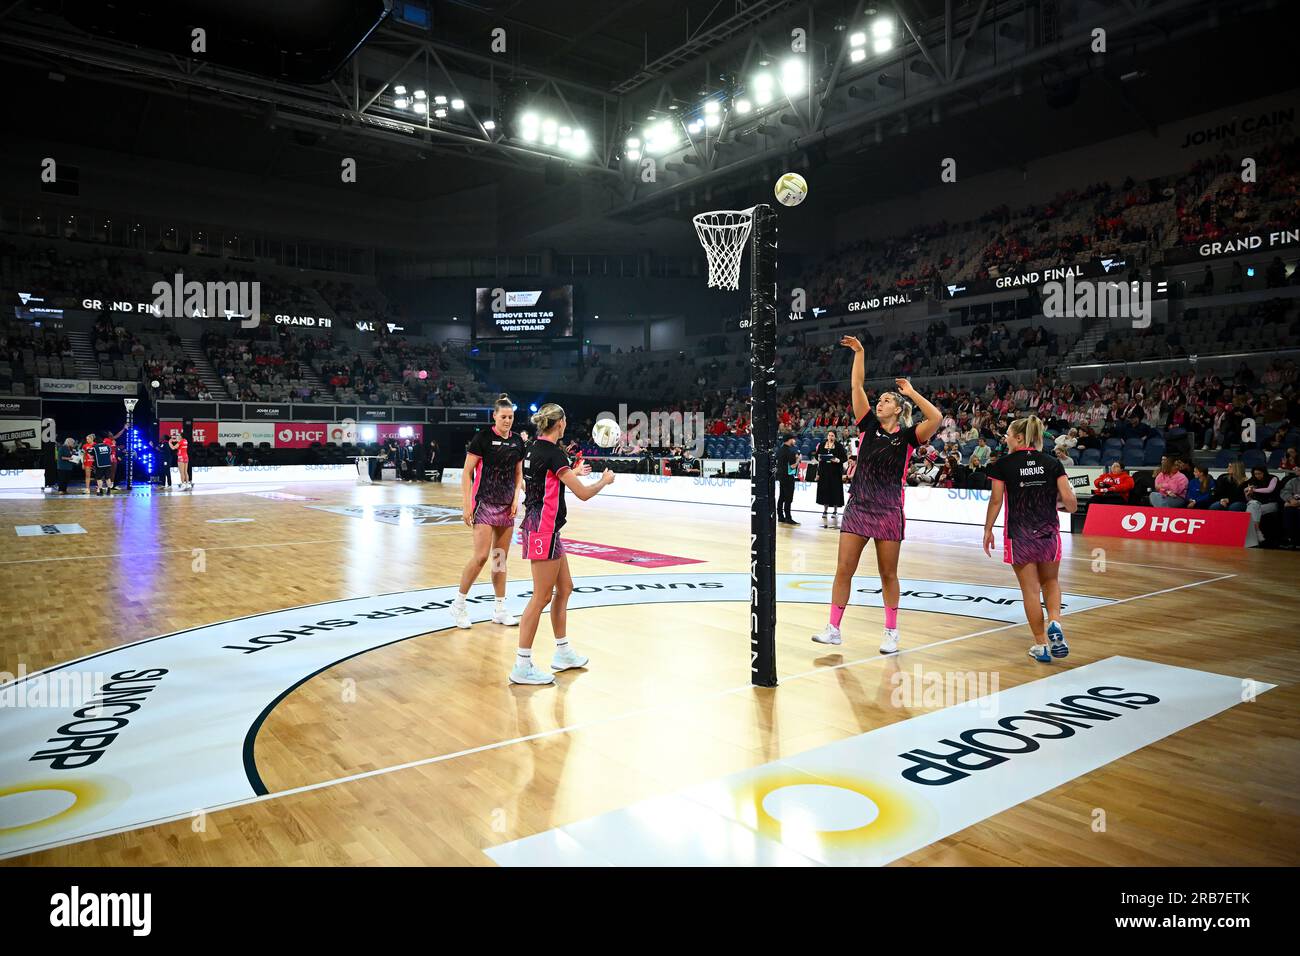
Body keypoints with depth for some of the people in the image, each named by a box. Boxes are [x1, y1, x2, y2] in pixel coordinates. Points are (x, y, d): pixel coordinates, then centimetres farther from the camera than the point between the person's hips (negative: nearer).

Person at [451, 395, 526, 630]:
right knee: (481, 555, -12)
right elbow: (466, 473, -7)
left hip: (507, 506, 5)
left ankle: (499, 610, 16)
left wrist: (516, 498, 2)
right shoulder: (483, 438, -8)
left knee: (501, 558, 9)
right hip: (484, 504, -5)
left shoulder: (517, 441, 8)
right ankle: (458, 604, 4)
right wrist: (466, 504, -12)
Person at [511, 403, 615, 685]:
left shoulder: (533, 448, 10)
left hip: (538, 525, 10)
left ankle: (562, 652, 27)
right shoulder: (553, 453, -17)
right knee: (542, 597, -4)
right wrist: (605, 481, 4)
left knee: (564, 587, 17)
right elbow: (583, 494, -15)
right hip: (544, 529, -10)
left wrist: (573, 472, 35)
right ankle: (522, 666, 1)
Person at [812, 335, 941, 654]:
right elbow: (857, 386, 1)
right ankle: (834, 629, 10)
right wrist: (858, 351, -3)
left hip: (888, 510, -3)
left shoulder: (907, 435, -2)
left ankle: (891, 633, 20)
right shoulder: (868, 424, 6)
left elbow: (936, 418, -20)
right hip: (858, 506, 3)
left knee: (888, 574, 7)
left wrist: (911, 392, -10)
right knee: (843, 570, 2)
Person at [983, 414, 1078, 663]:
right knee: (1050, 582, 22)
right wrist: (1071, 507, 18)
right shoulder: (1052, 463, 0)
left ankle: (1041, 645, 14)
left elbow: (996, 500, -5)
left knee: (1031, 590, 7)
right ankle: (1054, 624, -2)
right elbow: (1069, 500, -5)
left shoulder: (1004, 464, -5)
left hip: (1018, 535, -2)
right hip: (1048, 533, 2)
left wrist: (988, 530, 5)